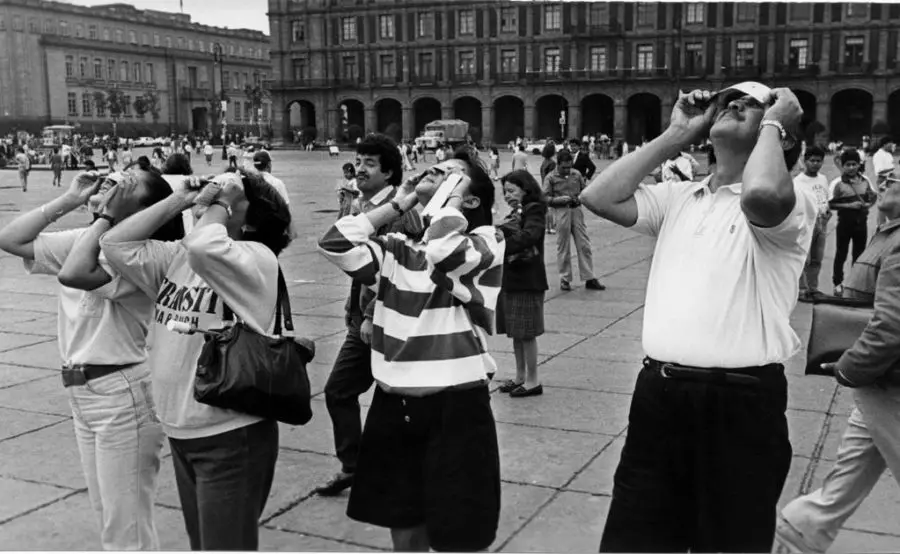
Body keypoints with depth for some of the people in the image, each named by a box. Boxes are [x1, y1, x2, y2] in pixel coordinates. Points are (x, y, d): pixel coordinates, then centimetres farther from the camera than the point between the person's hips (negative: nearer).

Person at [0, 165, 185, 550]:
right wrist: (68, 200, 1)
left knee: (126, 531, 2)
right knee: (109, 520, 20)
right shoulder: (86, 240, 8)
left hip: (122, 392, -9)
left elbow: (73, 274, -32)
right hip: (81, 391, 9)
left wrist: (105, 215, -21)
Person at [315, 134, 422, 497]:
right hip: (362, 318, 9)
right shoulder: (361, 206, 11)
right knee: (338, 390, 14)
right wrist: (352, 305, 11)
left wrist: (373, 316, -22)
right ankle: (352, 466, 27)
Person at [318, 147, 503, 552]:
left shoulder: (485, 243, -6)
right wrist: (398, 204, 0)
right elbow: (335, 245, -6)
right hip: (393, 406, 5)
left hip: (455, 407, -5)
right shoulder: (397, 248, 7)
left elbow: (444, 253, -27)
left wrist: (453, 196, -10)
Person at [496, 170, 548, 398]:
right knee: (515, 331, 14)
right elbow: (507, 237, 10)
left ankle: (532, 381, 9)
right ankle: (520, 376, 25)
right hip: (510, 277, 8)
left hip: (527, 279, -8)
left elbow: (528, 236, -27)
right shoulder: (514, 212, 15)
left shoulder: (534, 210, -10)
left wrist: (501, 245, -35)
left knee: (526, 332, -1)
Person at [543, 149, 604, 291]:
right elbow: (545, 198, -3)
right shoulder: (550, 178, 0)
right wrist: (561, 199, -17)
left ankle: (589, 279, 6)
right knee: (563, 247, 4)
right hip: (561, 212, -3)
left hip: (576, 210, 3)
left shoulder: (576, 174, 10)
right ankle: (565, 279, 14)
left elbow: (585, 190, 19)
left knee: (584, 245, 2)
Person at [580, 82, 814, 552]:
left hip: (740, 400, -5)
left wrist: (774, 125, -8)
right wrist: (677, 134, 7)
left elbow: (762, 196, -27)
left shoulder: (792, 201, -3)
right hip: (658, 392, 5)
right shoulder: (677, 197, 14)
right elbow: (600, 198, 2)